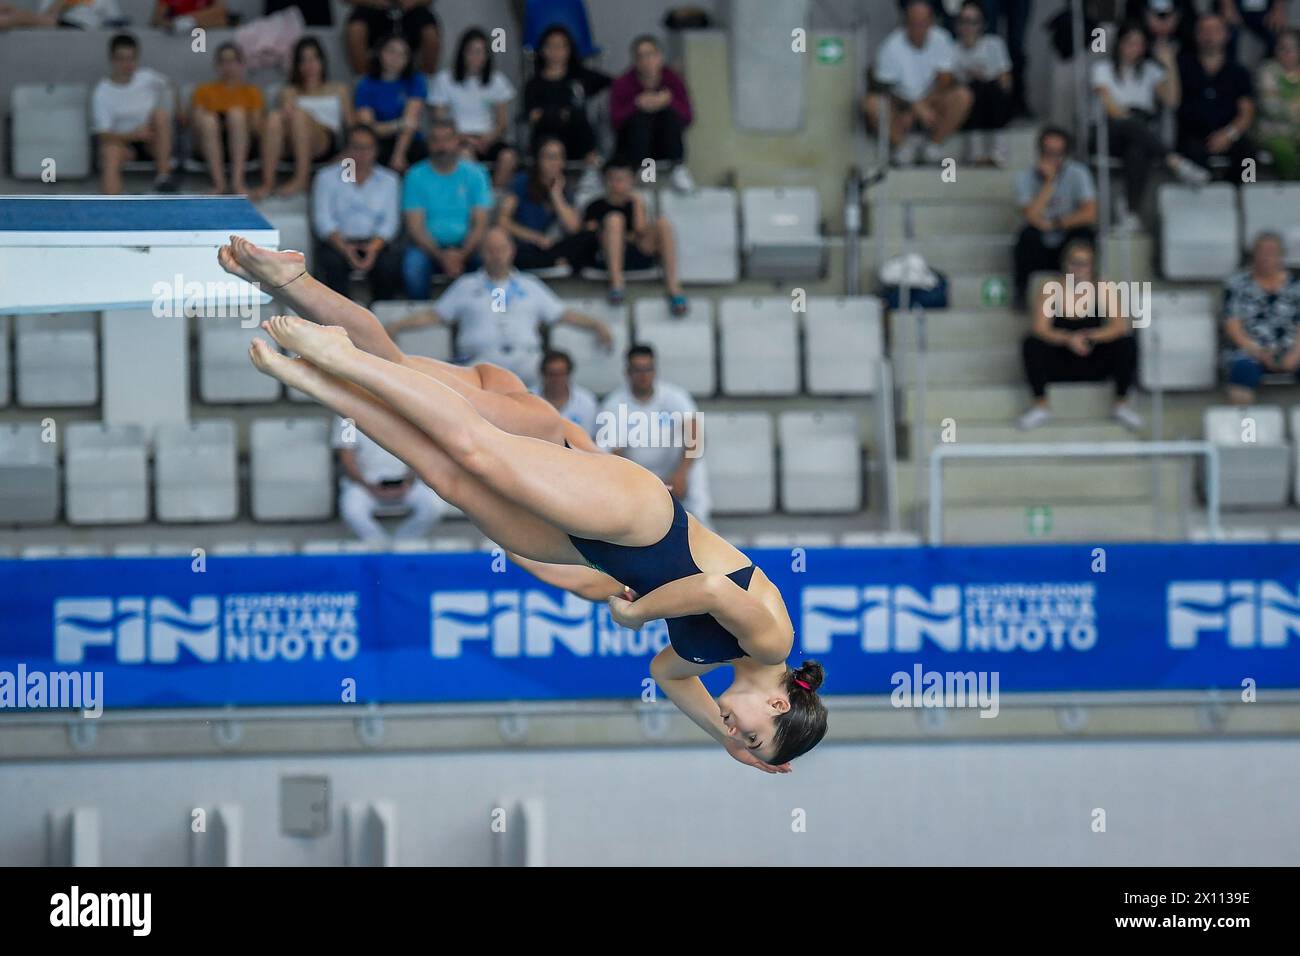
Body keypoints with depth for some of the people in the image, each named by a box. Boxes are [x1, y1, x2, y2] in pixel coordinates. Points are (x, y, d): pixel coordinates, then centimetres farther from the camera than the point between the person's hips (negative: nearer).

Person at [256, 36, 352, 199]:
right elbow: (286, 114, 5)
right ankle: (268, 182, -41)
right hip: (296, 146, 1)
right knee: (274, 118, -31)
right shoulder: (290, 92, 24)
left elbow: (351, 124, 16)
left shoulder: (339, 90, 25)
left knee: (299, 114, -32)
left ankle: (301, 179, -42)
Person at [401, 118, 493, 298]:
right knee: (413, 265, -33)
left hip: (466, 246, 1)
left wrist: (461, 255, -19)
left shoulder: (475, 174, 4)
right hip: (428, 247, -1)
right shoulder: (416, 176, 2)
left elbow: (480, 223, -1)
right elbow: (415, 227, -4)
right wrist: (441, 256, -19)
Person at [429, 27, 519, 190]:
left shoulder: (496, 80, 8)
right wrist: (464, 138, -16)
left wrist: (488, 138, -13)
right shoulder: (444, 80, 1)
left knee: (508, 157, -30)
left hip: (487, 138, 2)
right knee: (465, 154, -38)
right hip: (458, 138, -2)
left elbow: (503, 122, 8)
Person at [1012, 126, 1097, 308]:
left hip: (1067, 245, 0)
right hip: (1038, 248, 0)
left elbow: (1090, 214, -18)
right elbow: (1032, 216, -22)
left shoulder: (1077, 173, -8)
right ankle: (1022, 291, -11)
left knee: (1083, 232, -29)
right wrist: (1048, 181, -23)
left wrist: (1055, 223, -16)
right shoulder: (1026, 177, -7)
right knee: (1028, 233, -31)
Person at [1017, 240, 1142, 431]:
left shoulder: (1100, 291, -6)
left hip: (1093, 365, 1)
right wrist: (1068, 339, -39)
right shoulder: (1050, 291, -9)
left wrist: (1090, 336, -35)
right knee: (1032, 344, -28)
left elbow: (1120, 326, -18)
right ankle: (1040, 406, -16)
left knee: (1127, 343, -23)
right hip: (1059, 364, -1)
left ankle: (1122, 404, -8)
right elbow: (1040, 329, -20)